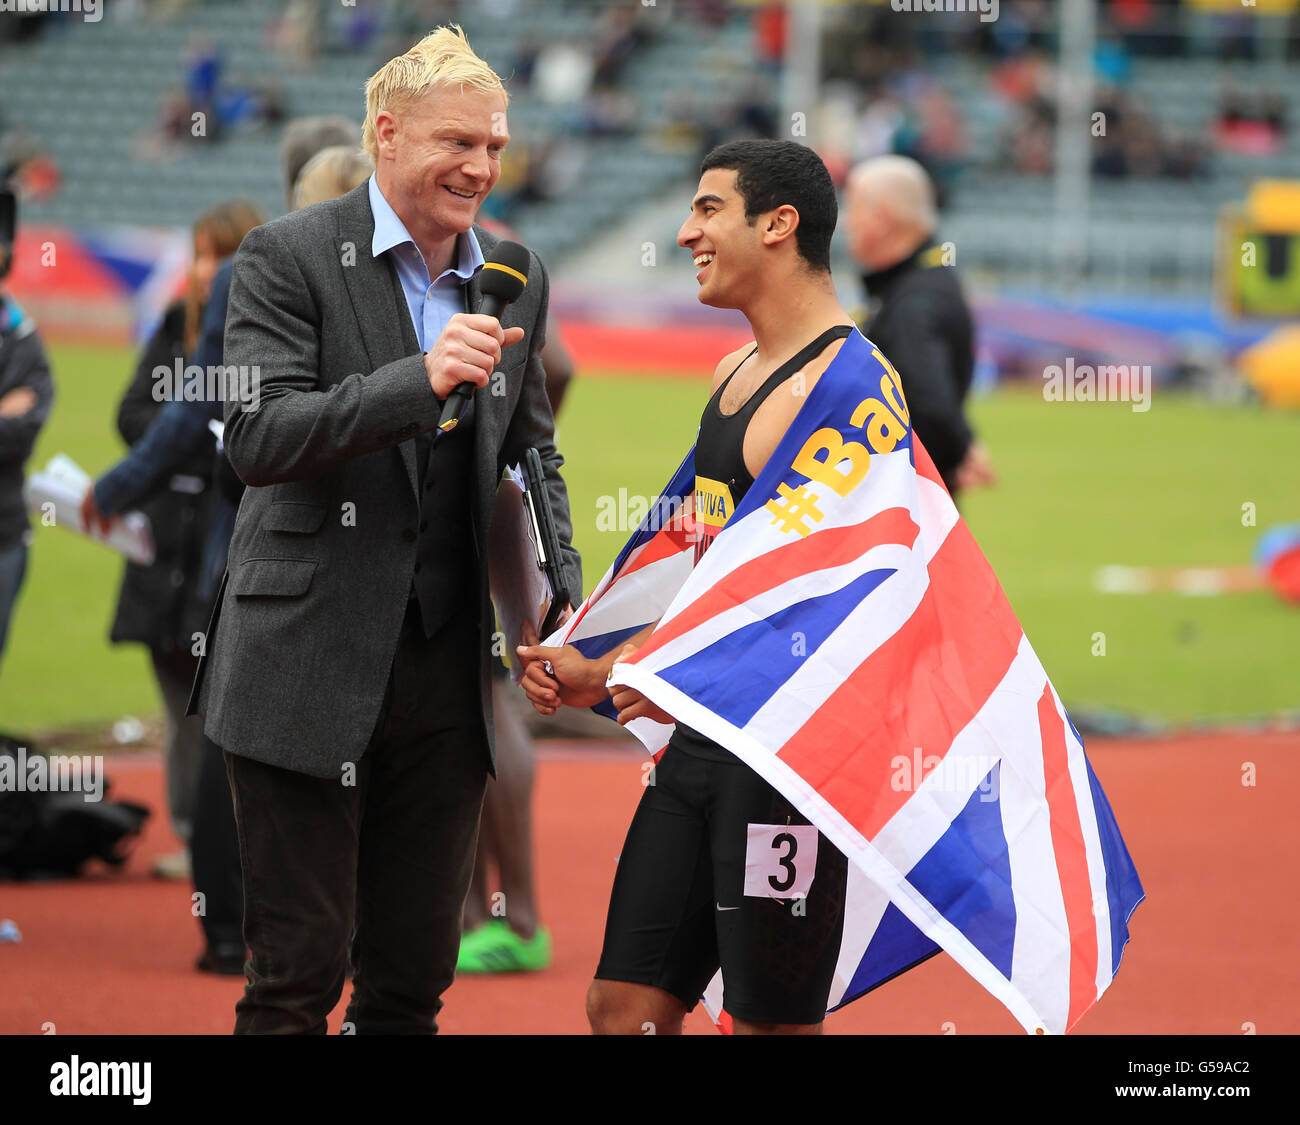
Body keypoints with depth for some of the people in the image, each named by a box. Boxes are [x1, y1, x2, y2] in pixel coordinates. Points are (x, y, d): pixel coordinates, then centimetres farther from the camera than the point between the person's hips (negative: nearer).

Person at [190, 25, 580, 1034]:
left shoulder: (516, 280, 11)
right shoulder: (289, 257, -6)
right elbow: (257, 439, -17)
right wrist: (421, 380, -28)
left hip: (448, 675, 5)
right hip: (310, 673, -5)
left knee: (416, 973, 9)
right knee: (299, 970, -3)